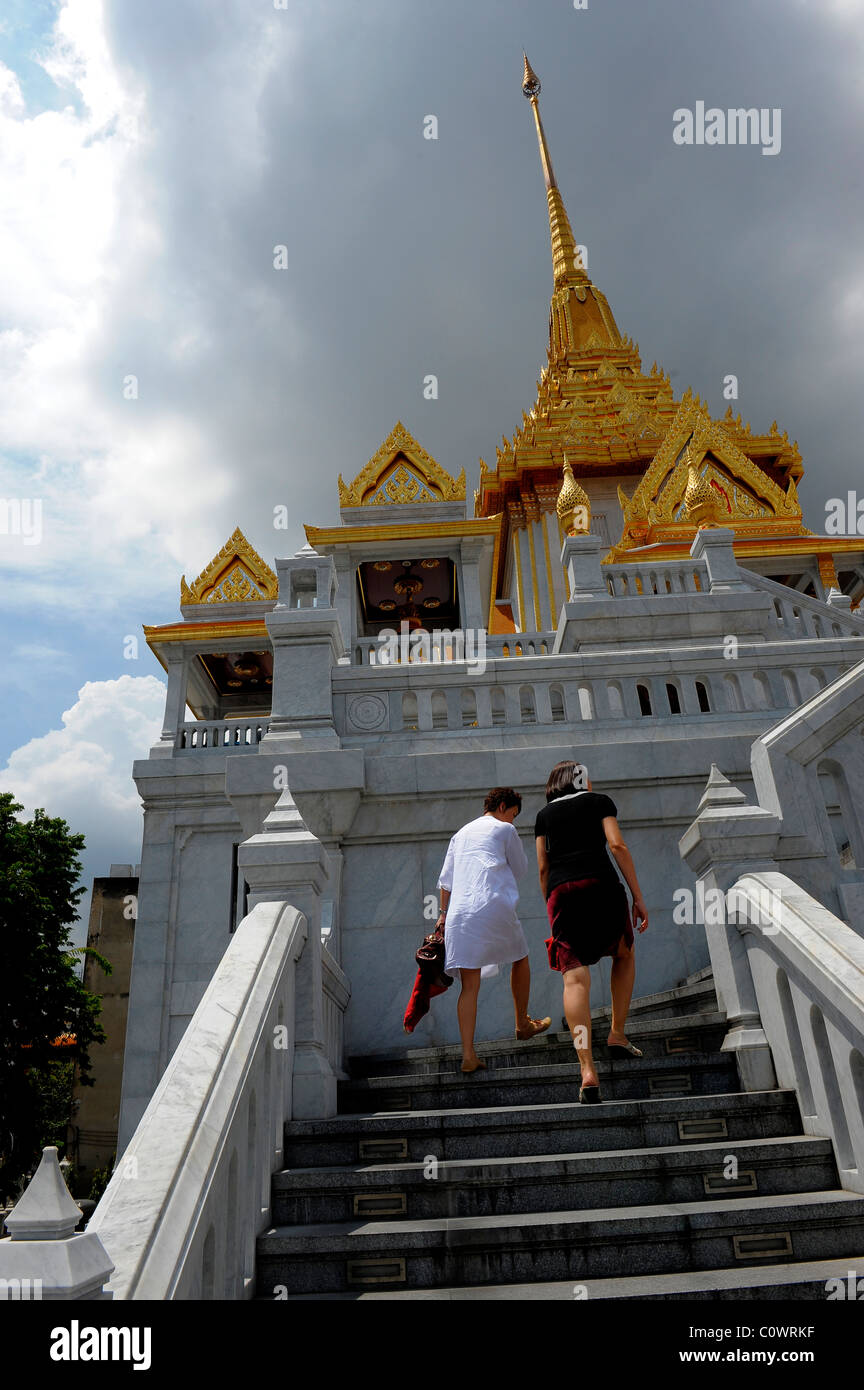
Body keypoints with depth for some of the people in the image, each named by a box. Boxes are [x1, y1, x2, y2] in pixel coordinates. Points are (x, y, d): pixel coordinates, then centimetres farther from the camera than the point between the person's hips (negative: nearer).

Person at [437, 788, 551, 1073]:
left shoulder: (461, 833, 23)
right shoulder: (505, 829, 6)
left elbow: (446, 879, 21)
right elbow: (520, 868, 14)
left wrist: (443, 913, 25)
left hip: (461, 913, 4)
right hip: (495, 907, -4)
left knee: (470, 986, 1)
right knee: (520, 960, 22)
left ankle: (468, 1055, -7)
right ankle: (523, 1025, 36)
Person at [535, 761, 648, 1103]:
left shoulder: (544, 814, 23)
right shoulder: (600, 801, 16)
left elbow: (543, 867, 16)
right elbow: (617, 846, 2)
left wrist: (552, 909, 22)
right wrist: (638, 896, 2)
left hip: (561, 893, 2)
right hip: (601, 884, -1)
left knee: (575, 978, -5)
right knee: (624, 954, 25)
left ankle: (587, 1071, -15)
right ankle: (618, 1036, 19)